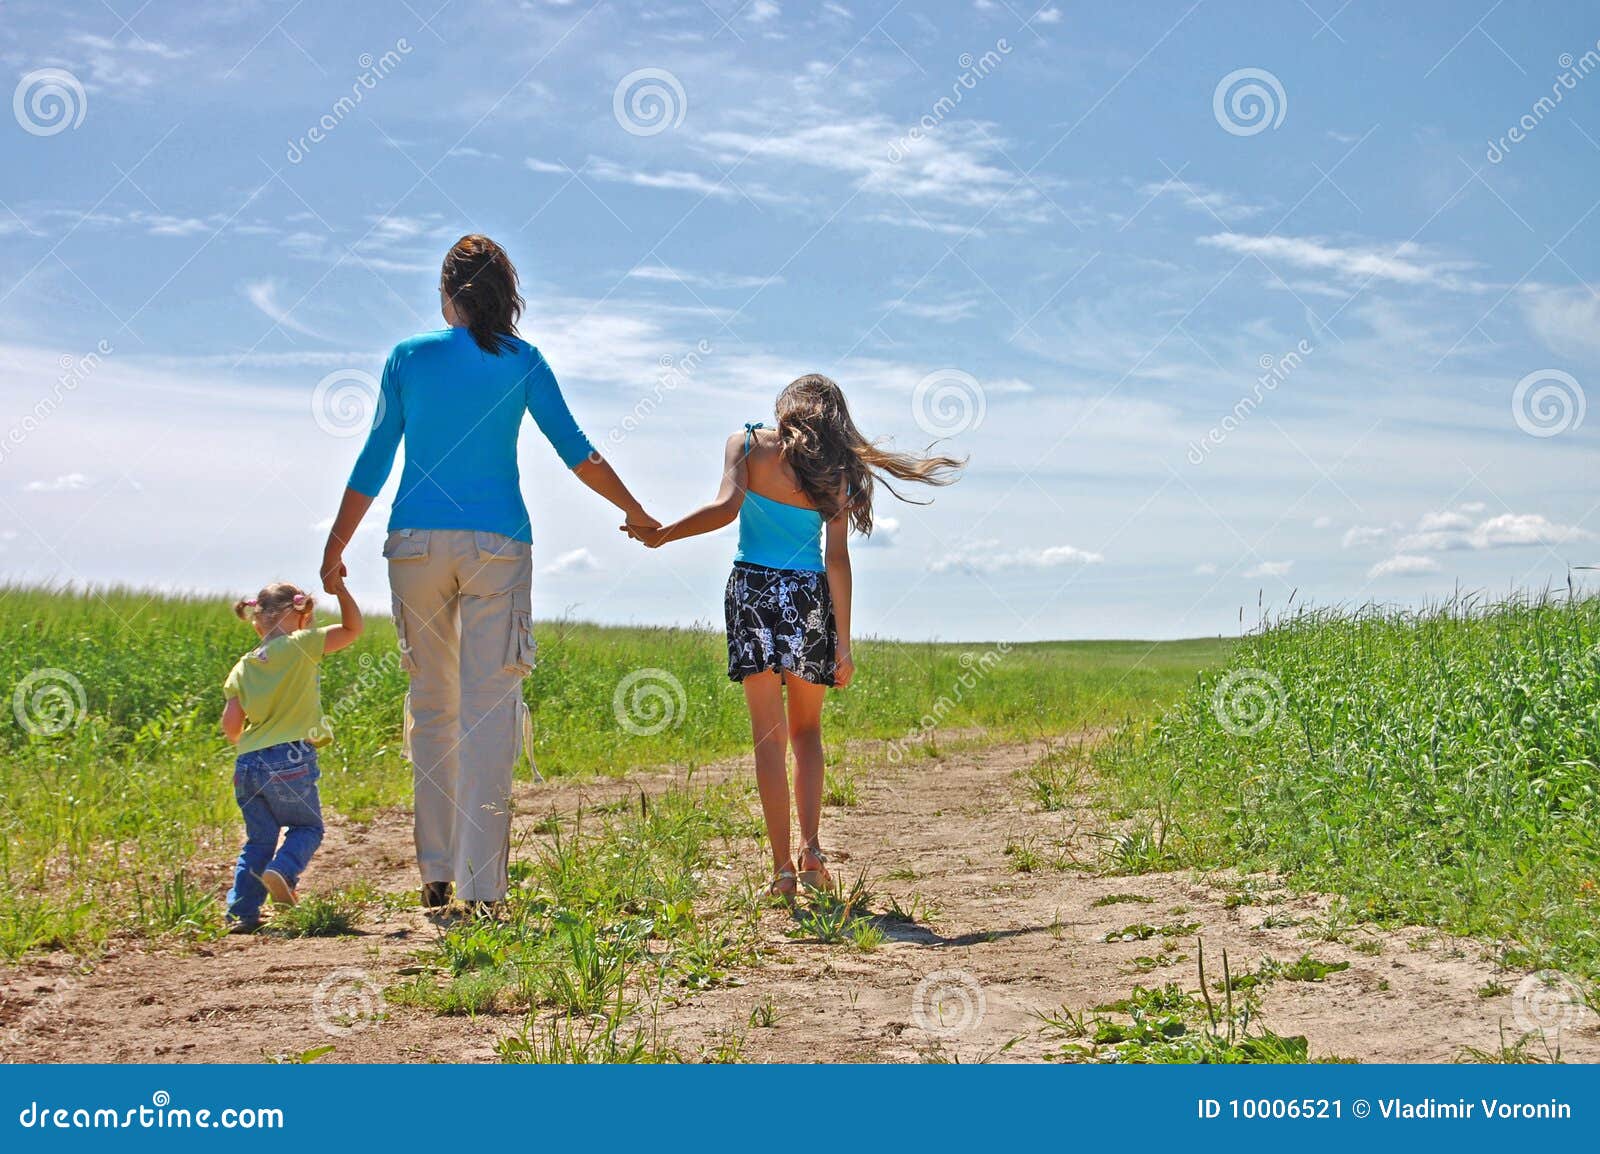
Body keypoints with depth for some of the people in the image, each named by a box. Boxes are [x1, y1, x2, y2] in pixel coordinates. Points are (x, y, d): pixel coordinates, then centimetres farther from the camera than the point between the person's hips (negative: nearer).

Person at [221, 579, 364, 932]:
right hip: (291, 760, -5)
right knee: (307, 826, 12)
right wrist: (339, 587, 12)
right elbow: (352, 628, 4)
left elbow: (230, 726, 6)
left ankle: (241, 911, 8)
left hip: (248, 764, 5)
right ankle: (282, 870, -15)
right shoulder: (301, 646, -3)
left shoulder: (243, 667, 11)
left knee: (259, 839, 15)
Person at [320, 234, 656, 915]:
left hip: (417, 543, 1)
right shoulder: (521, 361, 4)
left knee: (431, 704, 11)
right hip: (497, 544, -1)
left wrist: (334, 550, 15)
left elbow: (374, 462, 7)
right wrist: (637, 515, 16)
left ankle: (436, 875, 14)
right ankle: (481, 884, -9)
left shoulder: (408, 357, 6)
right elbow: (575, 451, 4)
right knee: (490, 706, -4)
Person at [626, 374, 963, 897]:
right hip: (810, 595, 1)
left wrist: (660, 534, -5)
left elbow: (726, 507, -15)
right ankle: (811, 847, -1)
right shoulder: (834, 471, 5)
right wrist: (843, 640, 1)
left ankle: (783, 867, -3)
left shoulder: (747, 443, 1)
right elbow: (838, 559, 0)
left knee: (769, 733, 2)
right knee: (806, 729, 16)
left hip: (753, 587, -1)